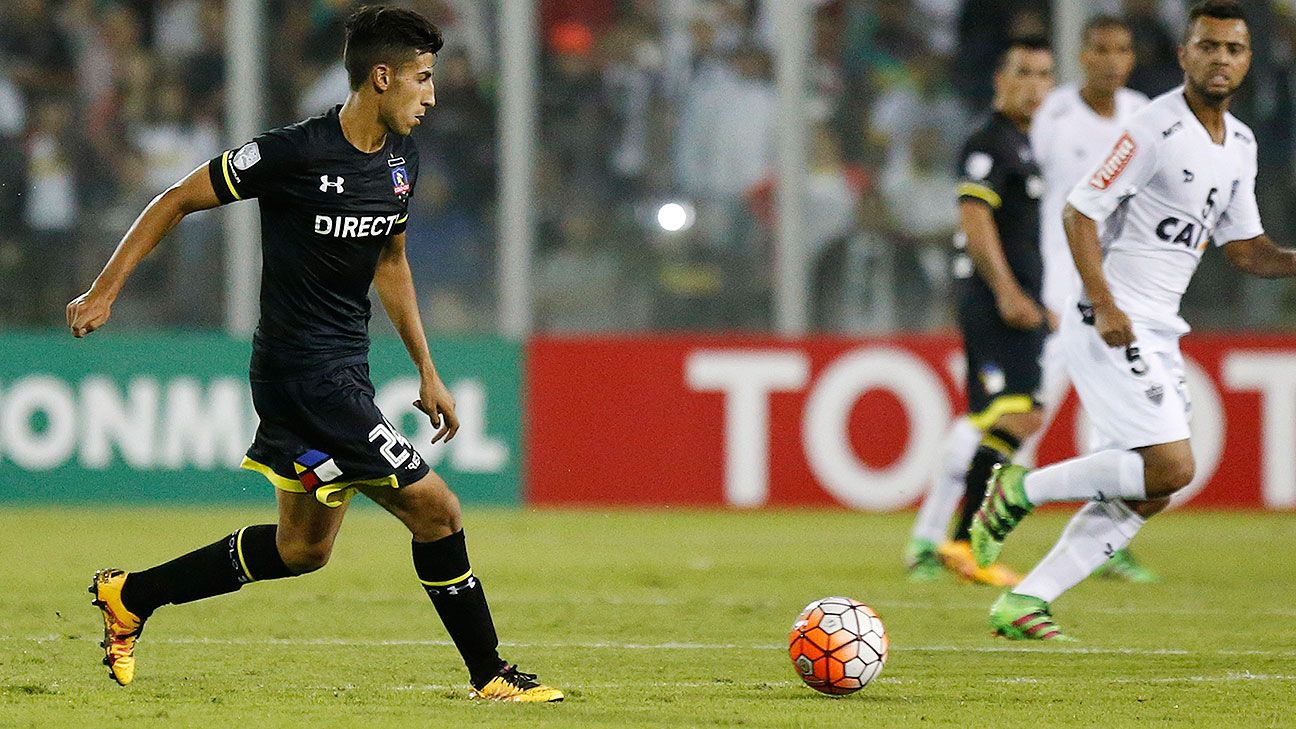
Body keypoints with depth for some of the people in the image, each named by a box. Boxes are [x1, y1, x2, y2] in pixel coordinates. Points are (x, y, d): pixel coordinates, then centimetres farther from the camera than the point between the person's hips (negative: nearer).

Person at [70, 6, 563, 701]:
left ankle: (130, 595, 30)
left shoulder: (400, 161, 6)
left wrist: (426, 371, 21)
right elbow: (176, 201, -8)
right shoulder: (295, 153, -18)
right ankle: (490, 677, 3)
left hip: (345, 369, 9)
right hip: (302, 372, -9)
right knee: (436, 511, -10)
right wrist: (103, 292, -7)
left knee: (302, 548, 18)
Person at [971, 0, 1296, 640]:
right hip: (1112, 326, -9)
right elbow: (1080, 211, -15)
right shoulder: (1156, 128, -14)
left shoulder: (1239, 145, 12)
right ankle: (1022, 490, -2)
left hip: (1157, 335, 9)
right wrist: (1104, 306, -23)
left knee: (1146, 494, 6)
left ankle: (1023, 604, 10)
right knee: (1172, 467, -18)